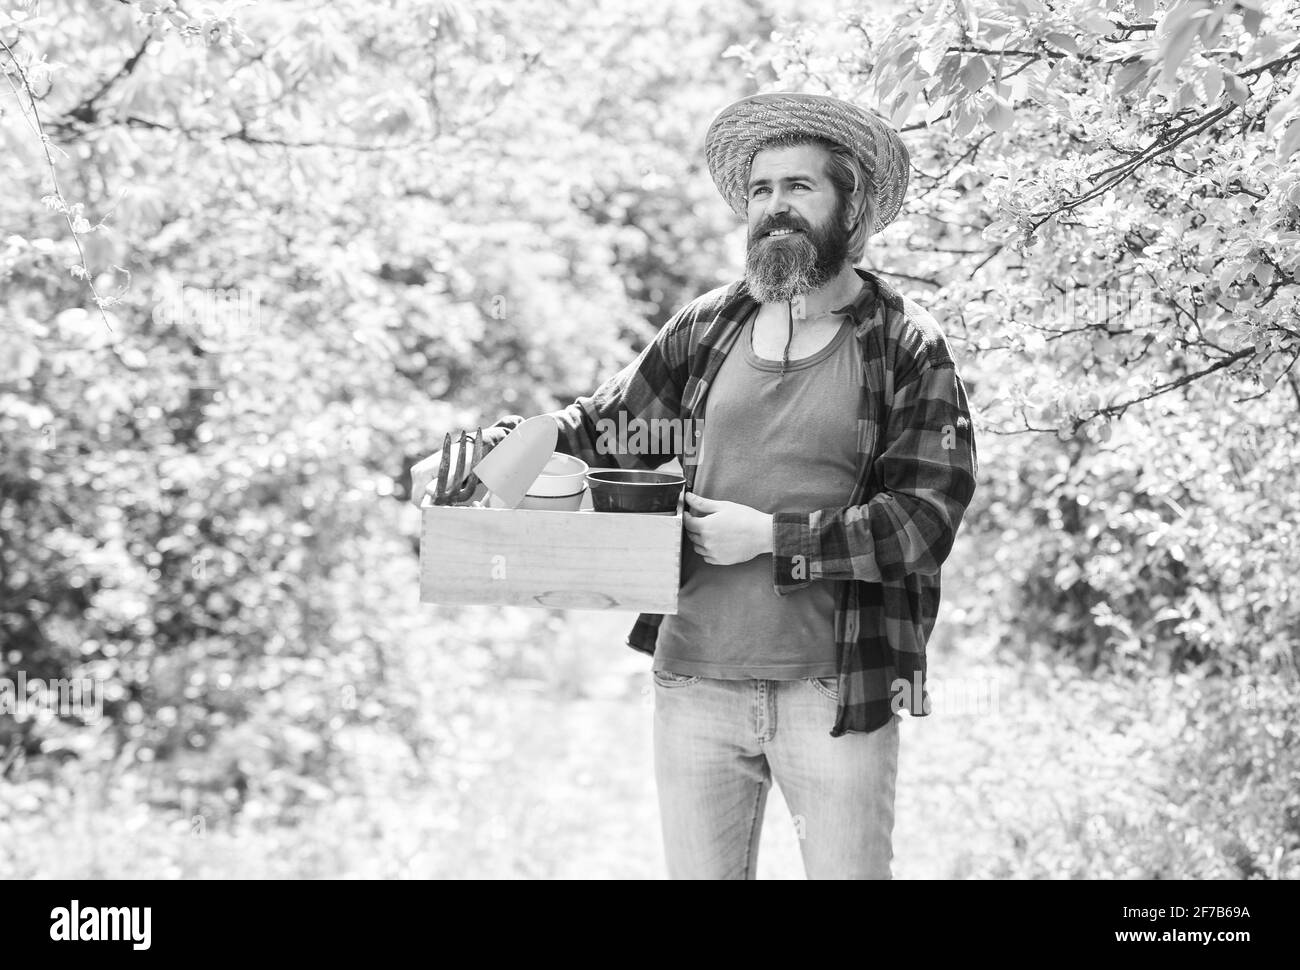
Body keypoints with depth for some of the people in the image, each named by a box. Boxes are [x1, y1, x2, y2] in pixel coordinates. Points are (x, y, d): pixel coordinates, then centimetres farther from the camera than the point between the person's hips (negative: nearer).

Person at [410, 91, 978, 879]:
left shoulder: (908, 346, -4)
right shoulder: (709, 327, 8)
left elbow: (927, 516, -11)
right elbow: (606, 425, 17)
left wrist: (770, 537, -16)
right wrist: (489, 452, 1)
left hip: (837, 690, -3)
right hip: (696, 680, 4)